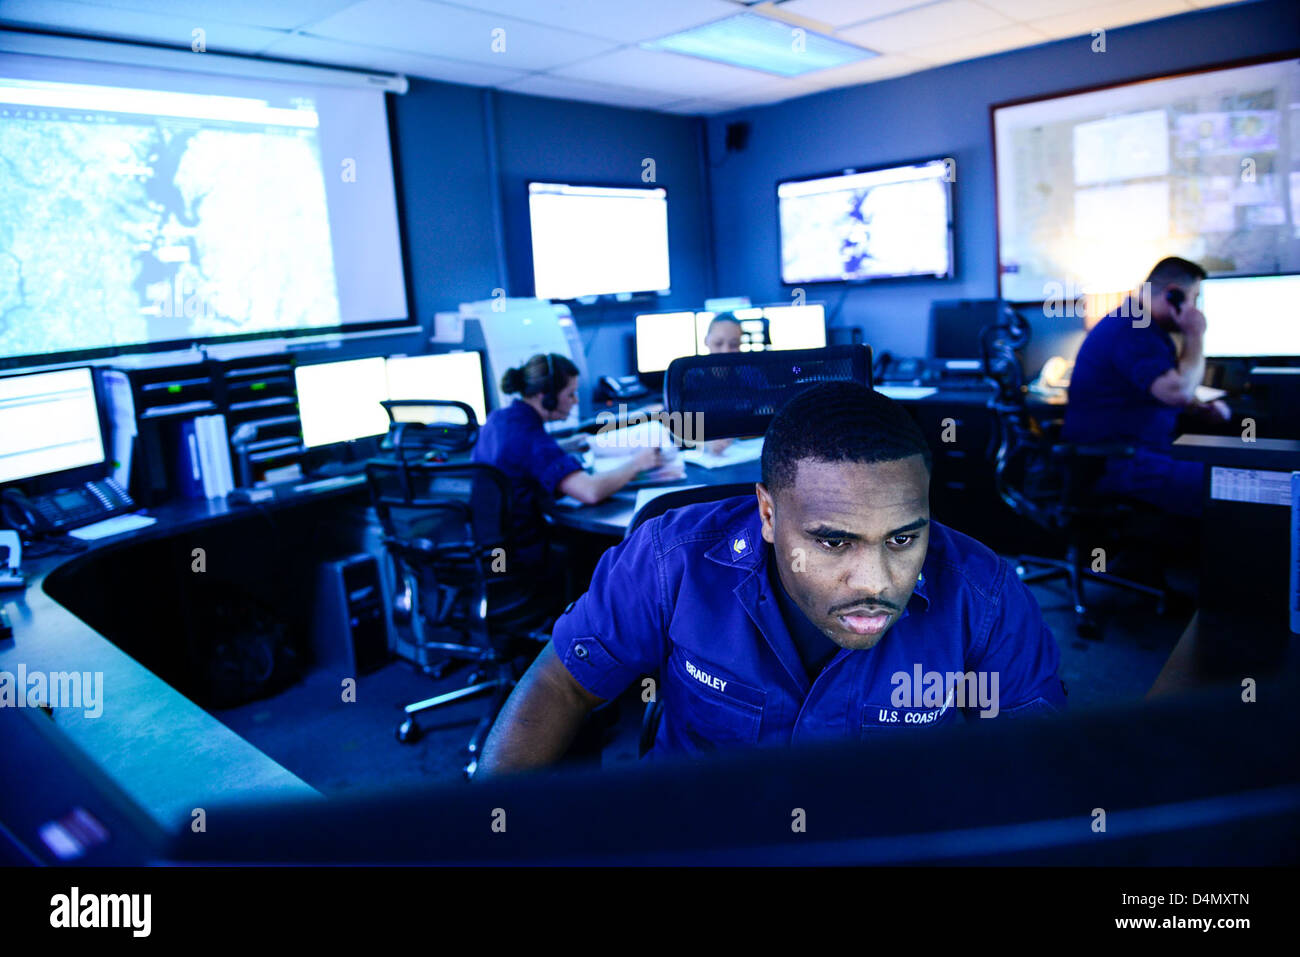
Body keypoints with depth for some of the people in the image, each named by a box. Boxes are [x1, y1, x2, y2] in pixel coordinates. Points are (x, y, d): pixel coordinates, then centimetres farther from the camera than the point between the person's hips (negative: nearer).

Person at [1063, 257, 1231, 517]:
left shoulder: (1142, 325, 20)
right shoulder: (1133, 332, -16)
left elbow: (1168, 388, 34)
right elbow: (1178, 392, -27)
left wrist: (1200, 409, 14)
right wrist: (1195, 335, -12)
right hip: (1114, 465, -12)